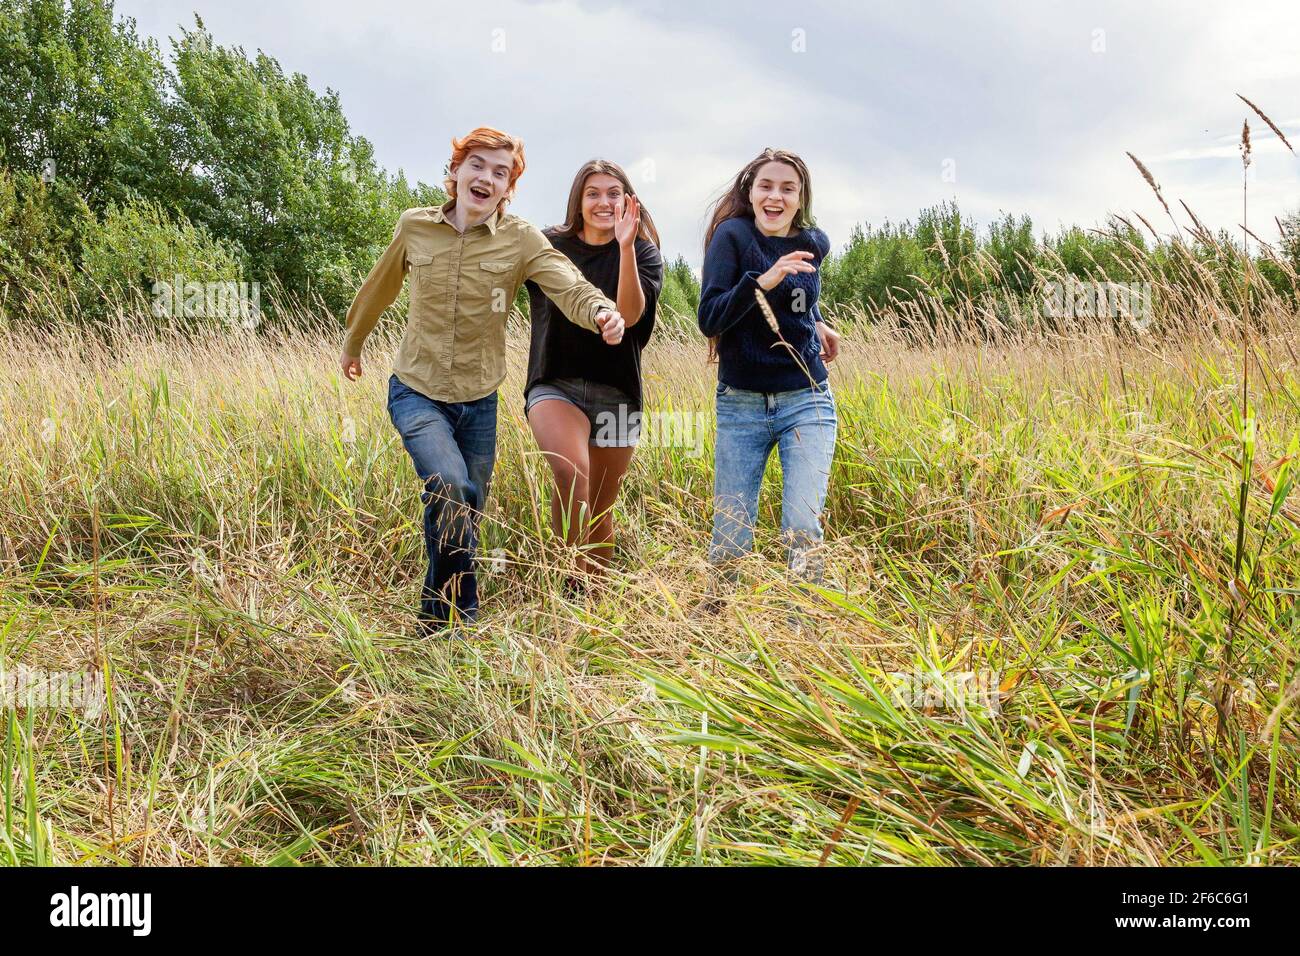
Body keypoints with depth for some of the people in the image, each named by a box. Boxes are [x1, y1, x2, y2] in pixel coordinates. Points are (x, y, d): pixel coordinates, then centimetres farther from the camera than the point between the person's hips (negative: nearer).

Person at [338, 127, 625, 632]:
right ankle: (460, 615, -6)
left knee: (465, 518, 10)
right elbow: (380, 287, 14)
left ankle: (437, 621, 33)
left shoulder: (521, 239, -7)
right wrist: (352, 343, 26)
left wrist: (601, 312, -47)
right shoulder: (415, 226, -3)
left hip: (478, 401, 1)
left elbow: (570, 287, -24)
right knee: (450, 488, -26)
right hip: (416, 392, -1)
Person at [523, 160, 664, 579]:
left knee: (600, 512, 10)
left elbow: (629, 315, -14)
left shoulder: (644, 253, 4)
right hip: (555, 384, -2)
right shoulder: (549, 246, 4)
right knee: (571, 471, -32)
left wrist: (626, 247, -23)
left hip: (615, 392, 2)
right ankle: (571, 587, -22)